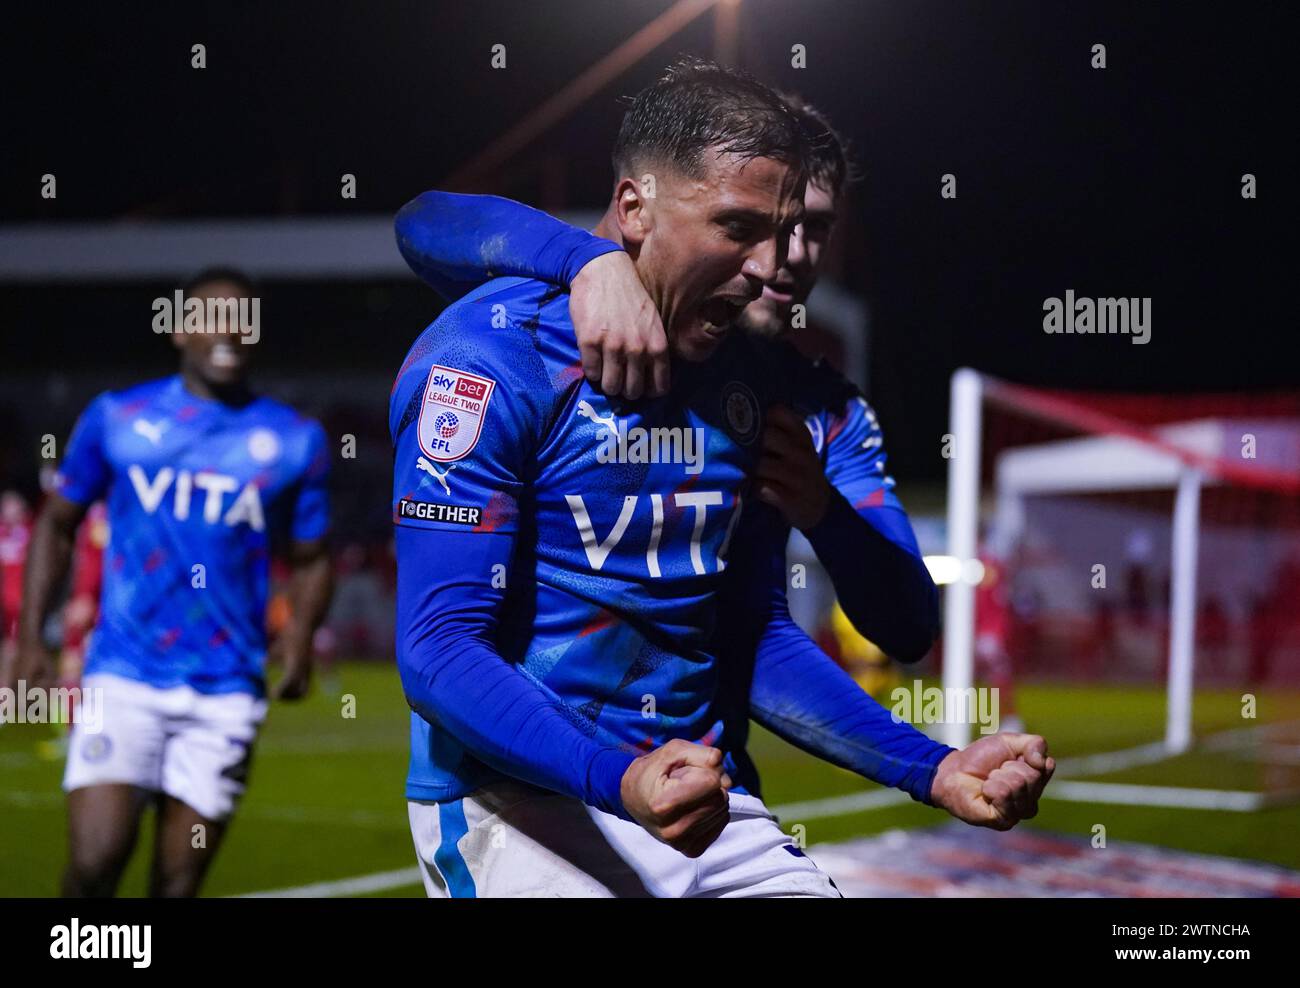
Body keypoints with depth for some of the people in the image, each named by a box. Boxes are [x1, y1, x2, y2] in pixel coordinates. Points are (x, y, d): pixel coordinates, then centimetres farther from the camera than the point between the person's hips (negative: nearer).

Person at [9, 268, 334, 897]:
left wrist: (301, 632, -4)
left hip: (224, 696, 1)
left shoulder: (294, 442, 7)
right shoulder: (117, 419, 5)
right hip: (123, 680, -1)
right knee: (94, 863, -15)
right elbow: (57, 523, 14)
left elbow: (309, 558, 15)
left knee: (177, 883, 2)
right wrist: (30, 638, 4)